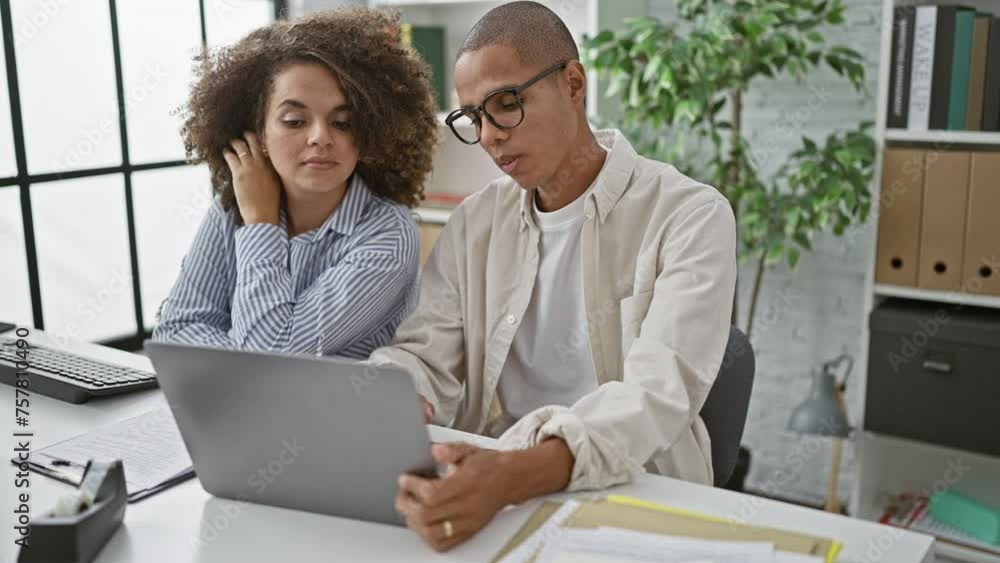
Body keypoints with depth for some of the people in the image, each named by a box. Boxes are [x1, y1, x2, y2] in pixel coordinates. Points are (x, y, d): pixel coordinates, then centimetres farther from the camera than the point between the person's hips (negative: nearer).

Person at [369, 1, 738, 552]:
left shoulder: (689, 216, -9)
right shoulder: (474, 221, 8)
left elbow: (659, 394, -21)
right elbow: (425, 354, 2)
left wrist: (514, 476, -37)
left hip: (631, 494, -4)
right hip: (485, 483, 5)